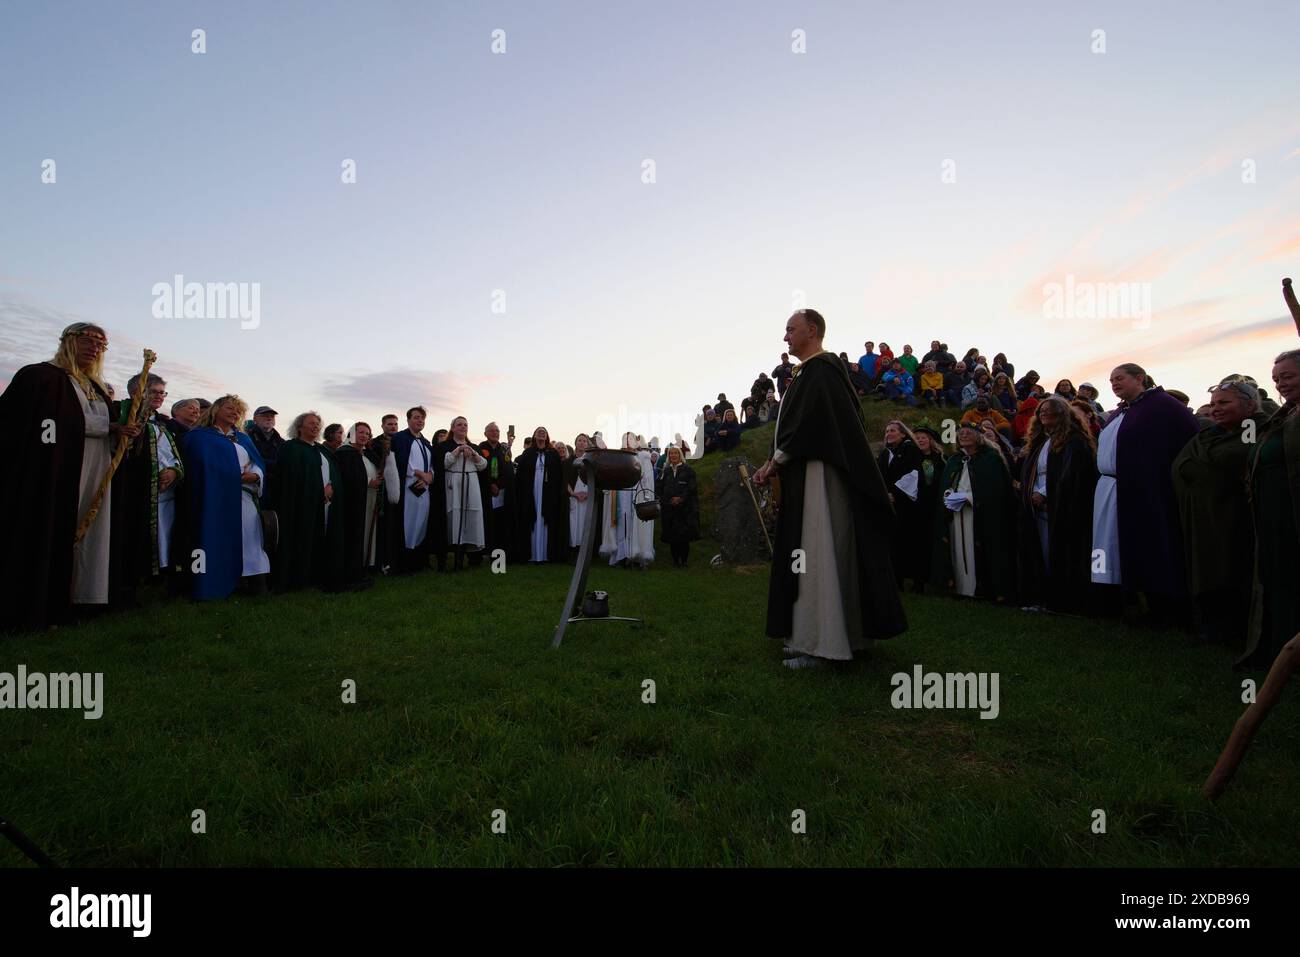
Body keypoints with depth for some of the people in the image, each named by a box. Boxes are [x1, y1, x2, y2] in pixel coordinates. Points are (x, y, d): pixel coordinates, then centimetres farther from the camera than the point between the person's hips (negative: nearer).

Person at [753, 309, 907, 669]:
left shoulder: (818, 370, -11)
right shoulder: (815, 370, 19)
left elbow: (808, 424, -20)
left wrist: (776, 461, -11)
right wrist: (775, 462, 12)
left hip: (816, 476, -10)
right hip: (807, 478, 10)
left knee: (818, 555, -8)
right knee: (814, 556, 12)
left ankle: (821, 644, -2)